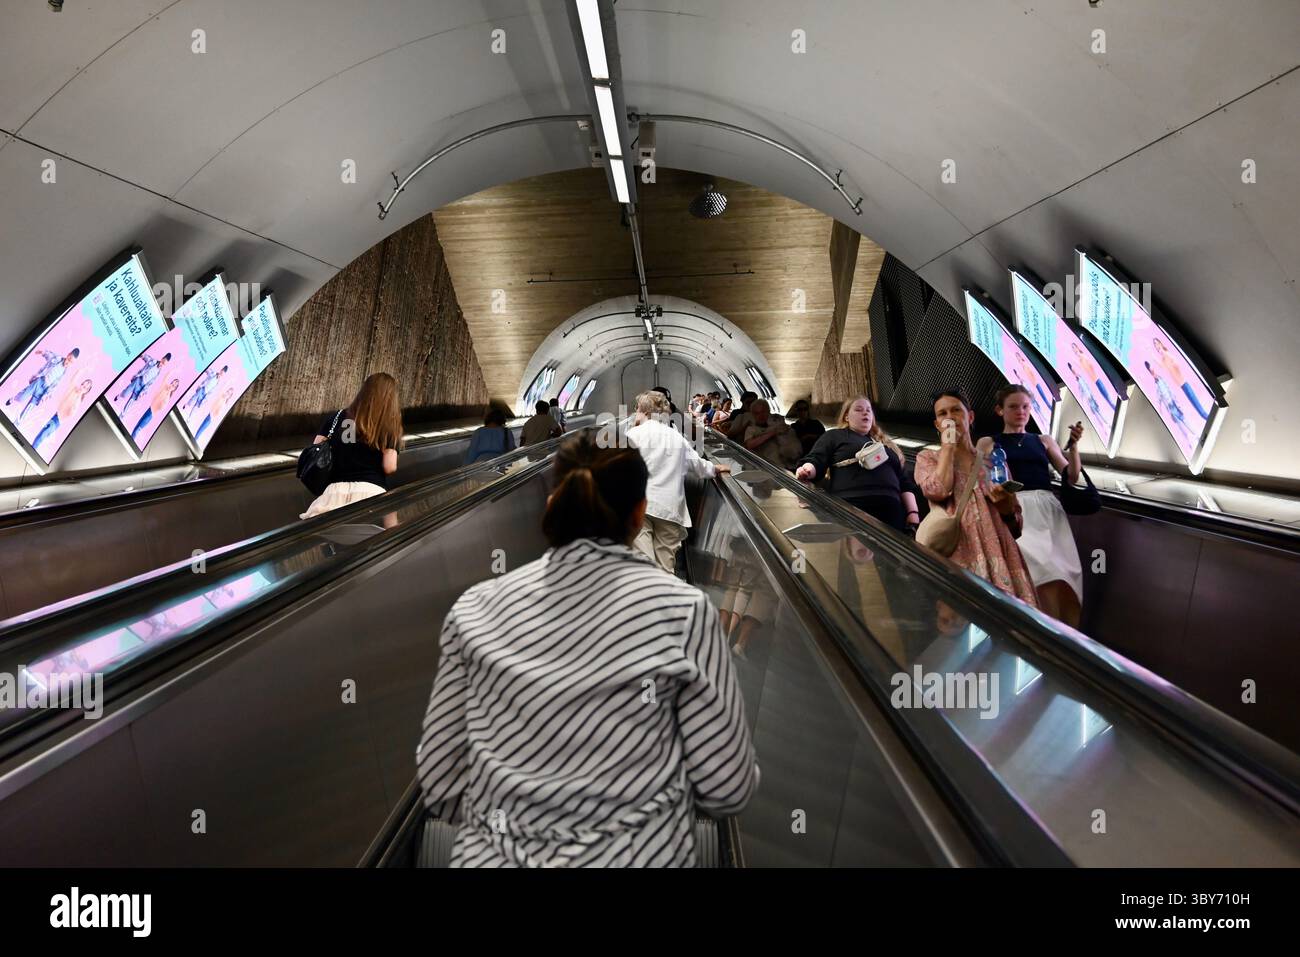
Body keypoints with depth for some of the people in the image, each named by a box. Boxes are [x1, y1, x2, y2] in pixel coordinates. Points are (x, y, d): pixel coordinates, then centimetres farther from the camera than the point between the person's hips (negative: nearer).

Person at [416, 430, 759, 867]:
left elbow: (439, 781, 2)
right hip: (635, 856, -1)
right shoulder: (681, 608, -11)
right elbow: (728, 789, -5)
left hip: (489, 853, 2)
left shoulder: (475, 609, -5)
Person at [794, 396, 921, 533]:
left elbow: (905, 482, 26)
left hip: (891, 508, 4)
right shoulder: (834, 436, 16)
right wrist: (806, 471, -22)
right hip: (851, 506, -4)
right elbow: (815, 461, 2)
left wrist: (913, 513, 11)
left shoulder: (886, 443, 29)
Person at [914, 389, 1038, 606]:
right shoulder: (927, 457, 13)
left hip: (997, 549, 2)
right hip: (957, 551, -2)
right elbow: (938, 491, -11)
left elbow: (1015, 525, 18)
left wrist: (1006, 504, -4)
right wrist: (948, 447, 1)